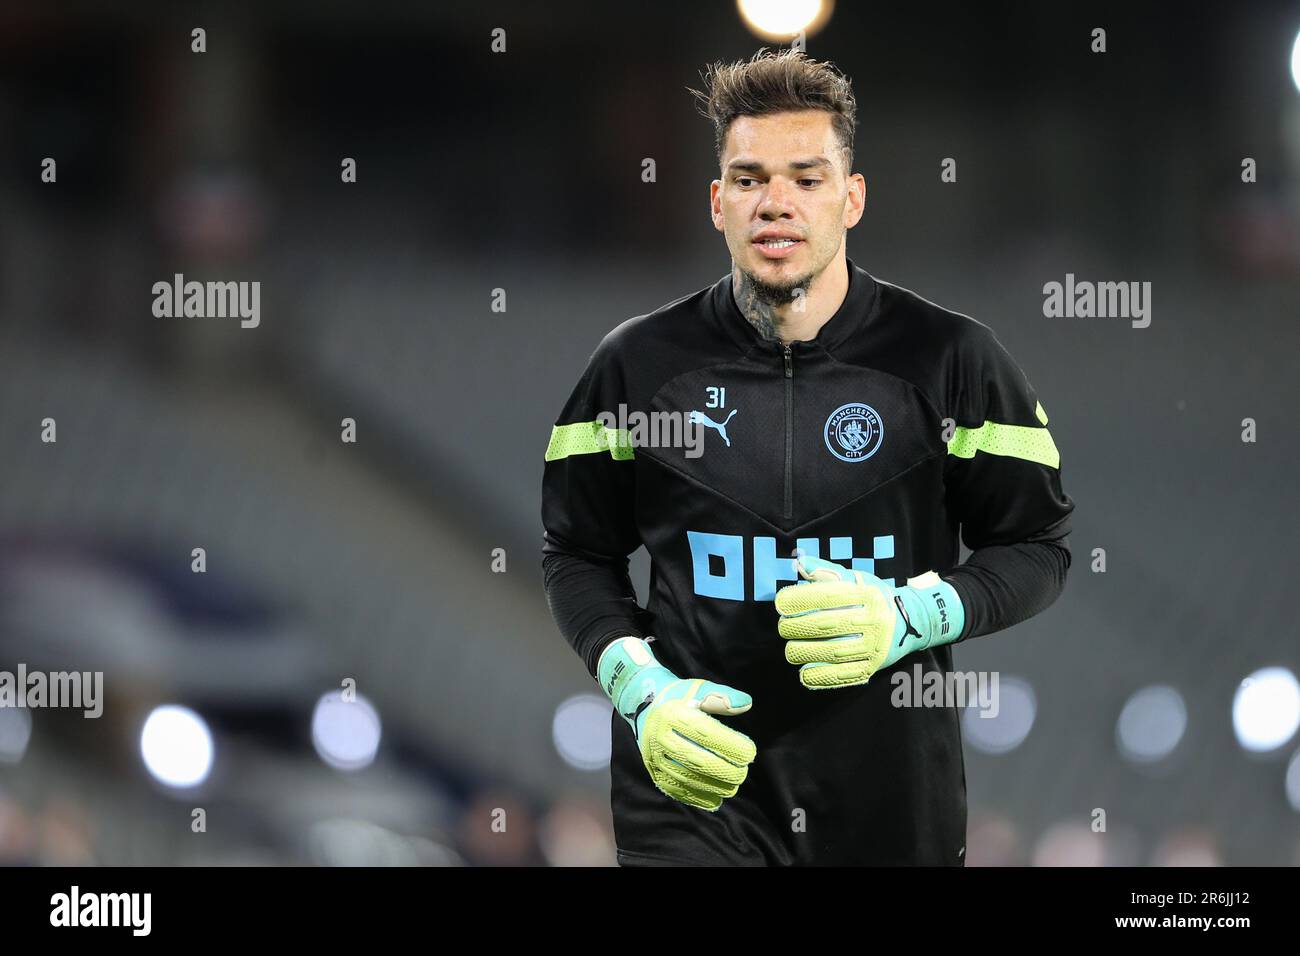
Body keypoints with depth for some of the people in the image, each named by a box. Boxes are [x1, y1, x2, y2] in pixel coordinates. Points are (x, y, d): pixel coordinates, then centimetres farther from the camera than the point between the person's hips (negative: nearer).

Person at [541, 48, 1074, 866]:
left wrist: (910, 616, -14)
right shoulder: (641, 364, 3)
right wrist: (639, 690, -7)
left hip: (895, 796, 0)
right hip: (691, 790, 0)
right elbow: (578, 555, 11)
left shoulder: (950, 359, -1)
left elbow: (1038, 548, 4)